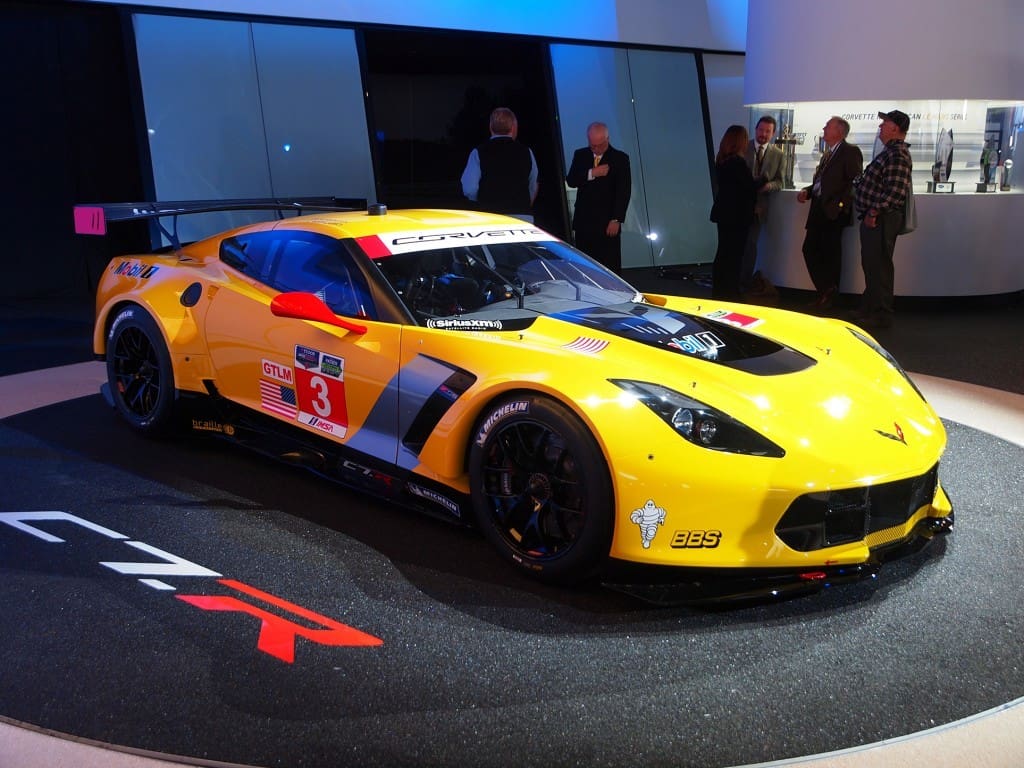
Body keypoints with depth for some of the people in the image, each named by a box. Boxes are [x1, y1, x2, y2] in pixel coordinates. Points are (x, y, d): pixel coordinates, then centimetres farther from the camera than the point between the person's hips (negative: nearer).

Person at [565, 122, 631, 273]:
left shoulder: (620, 158, -1)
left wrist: (616, 220, -11)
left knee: (611, 266, -5)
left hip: (608, 223, -3)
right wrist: (592, 173, -16)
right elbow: (570, 181, 0)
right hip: (583, 221, 3)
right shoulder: (580, 155, 10)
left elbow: (624, 191, -5)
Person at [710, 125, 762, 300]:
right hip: (736, 214, -8)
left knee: (723, 253, 15)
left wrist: (758, 182, 8)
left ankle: (719, 292, 21)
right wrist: (764, 179, 3)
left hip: (724, 213, 8)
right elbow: (751, 185, -15)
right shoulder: (738, 161, -19)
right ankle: (729, 293, 8)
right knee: (734, 255, 1)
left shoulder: (721, 161, 7)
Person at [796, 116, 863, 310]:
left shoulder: (851, 151, -5)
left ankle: (828, 295, 6)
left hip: (834, 212, -8)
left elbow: (855, 181, -12)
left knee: (831, 254, -2)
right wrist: (807, 191, 6)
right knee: (809, 249, 5)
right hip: (819, 212, 8)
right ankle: (825, 290, 14)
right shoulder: (827, 154, 20)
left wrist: (842, 204, -18)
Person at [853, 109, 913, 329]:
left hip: (882, 219, -10)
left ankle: (882, 315, 3)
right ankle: (869, 309, 28)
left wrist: (873, 212, -21)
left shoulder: (898, 155, -16)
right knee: (870, 264, 17)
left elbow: (895, 191, -26)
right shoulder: (890, 152, 16)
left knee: (879, 267, -4)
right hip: (873, 218, 10)